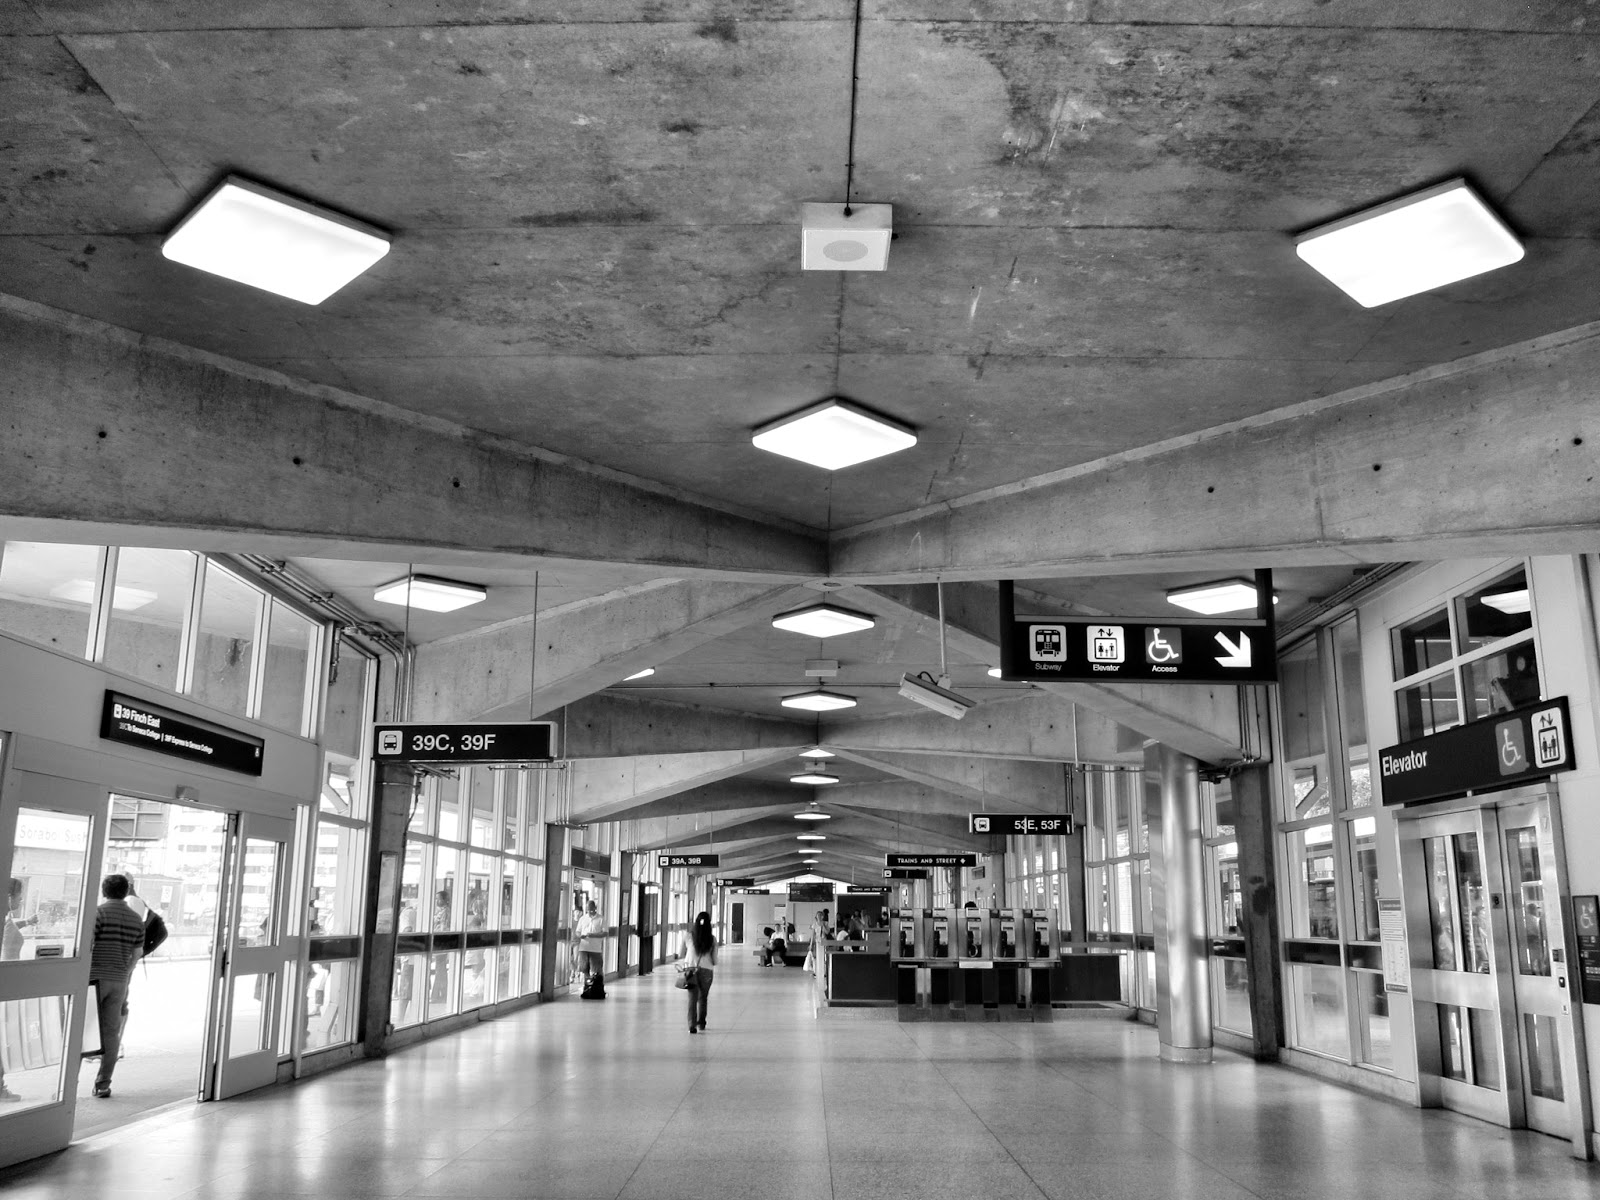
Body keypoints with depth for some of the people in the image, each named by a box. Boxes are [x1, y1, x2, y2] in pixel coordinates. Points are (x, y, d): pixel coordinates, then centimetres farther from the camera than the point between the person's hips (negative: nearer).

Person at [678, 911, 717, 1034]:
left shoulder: (688, 936, -3)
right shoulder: (712, 939, -4)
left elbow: (680, 954, 5)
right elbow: (715, 959, 2)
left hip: (690, 969, -1)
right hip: (706, 970, 1)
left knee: (692, 998, 1)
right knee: (702, 997, 19)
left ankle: (692, 1025, -10)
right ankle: (701, 1022, 30)